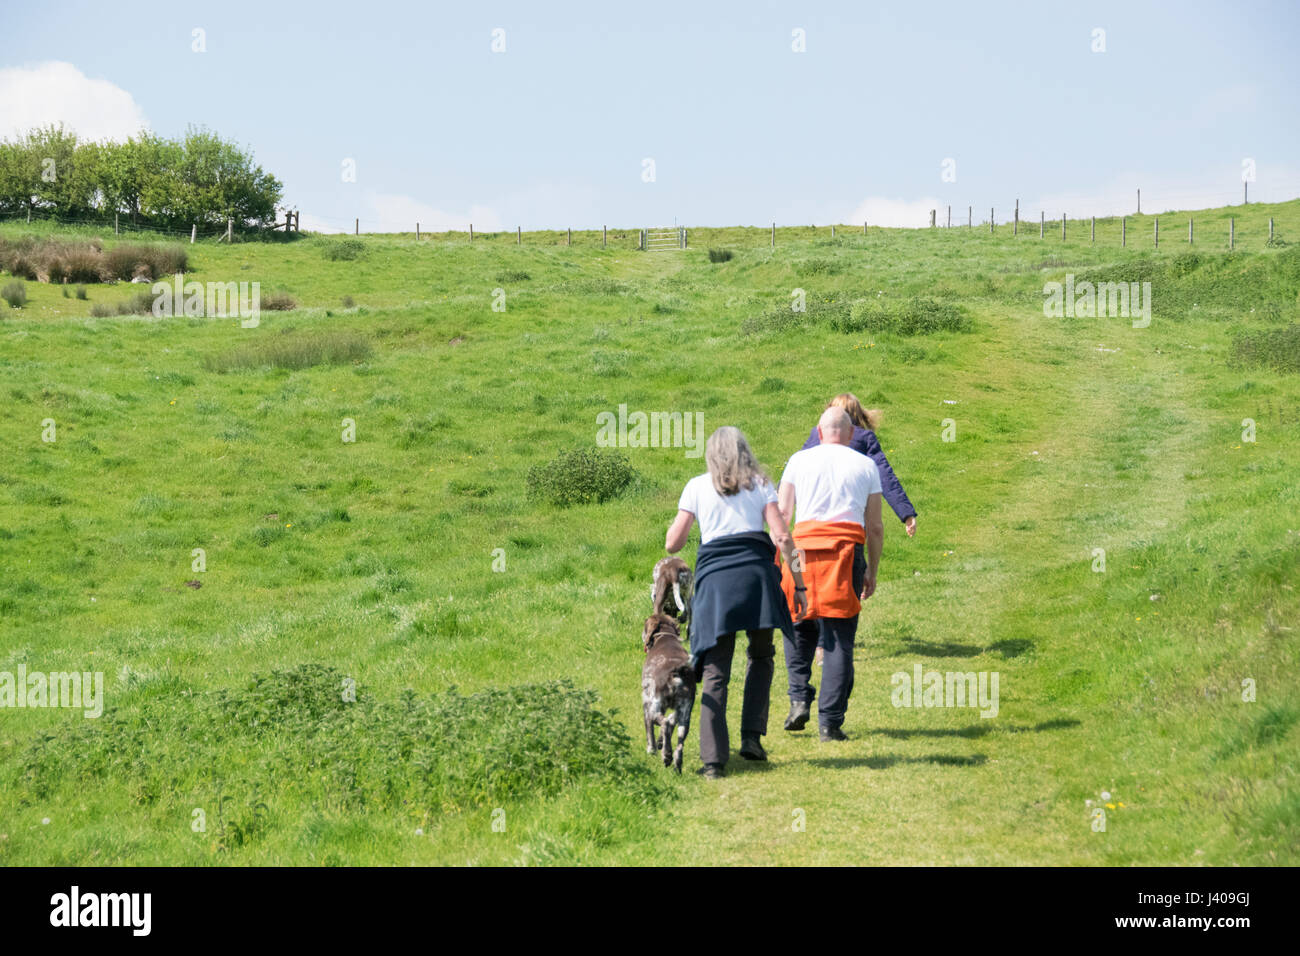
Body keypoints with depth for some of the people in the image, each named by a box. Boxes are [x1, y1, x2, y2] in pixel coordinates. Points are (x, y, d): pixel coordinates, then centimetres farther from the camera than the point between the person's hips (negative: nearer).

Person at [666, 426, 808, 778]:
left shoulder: (697, 486, 12)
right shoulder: (760, 484, 12)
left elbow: (672, 543, 10)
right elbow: (782, 536, 2)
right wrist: (798, 584, 6)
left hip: (715, 577, 0)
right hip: (756, 572, 0)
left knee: (715, 671, 0)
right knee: (761, 655, 21)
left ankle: (713, 758, -8)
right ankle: (752, 736, 10)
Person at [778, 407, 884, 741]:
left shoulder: (799, 460, 11)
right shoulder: (866, 466, 12)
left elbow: (782, 513, 4)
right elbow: (875, 527, 11)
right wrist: (872, 572, 18)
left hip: (806, 546, 0)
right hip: (848, 551, 0)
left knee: (798, 627, 19)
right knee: (839, 638, 1)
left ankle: (799, 699, 4)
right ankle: (830, 722, -1)